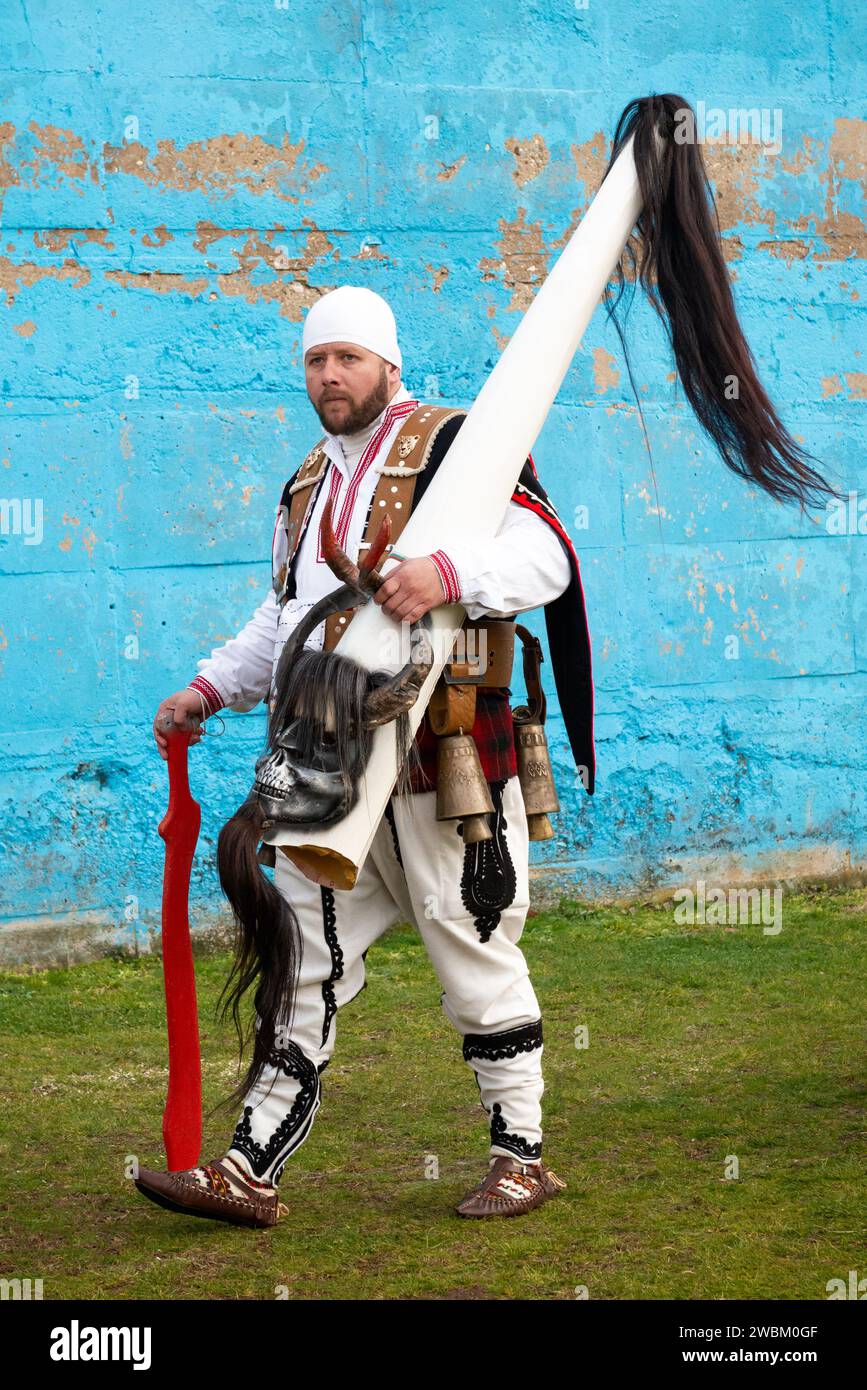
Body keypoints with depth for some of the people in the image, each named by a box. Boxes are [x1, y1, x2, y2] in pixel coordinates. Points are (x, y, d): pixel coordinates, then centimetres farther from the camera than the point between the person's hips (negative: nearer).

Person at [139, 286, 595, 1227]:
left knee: (476, 957, 2)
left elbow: (543, 558, -17)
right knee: (302, 963, 6)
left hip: (441, 764, -7)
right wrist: (212, 689, 17)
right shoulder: (308, 488, 19)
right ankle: (248, 1174, 7)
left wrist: (449, 572, -34)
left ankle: (520, 1159, 15)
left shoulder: (454, 451, -5)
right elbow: (282, 619, 30)